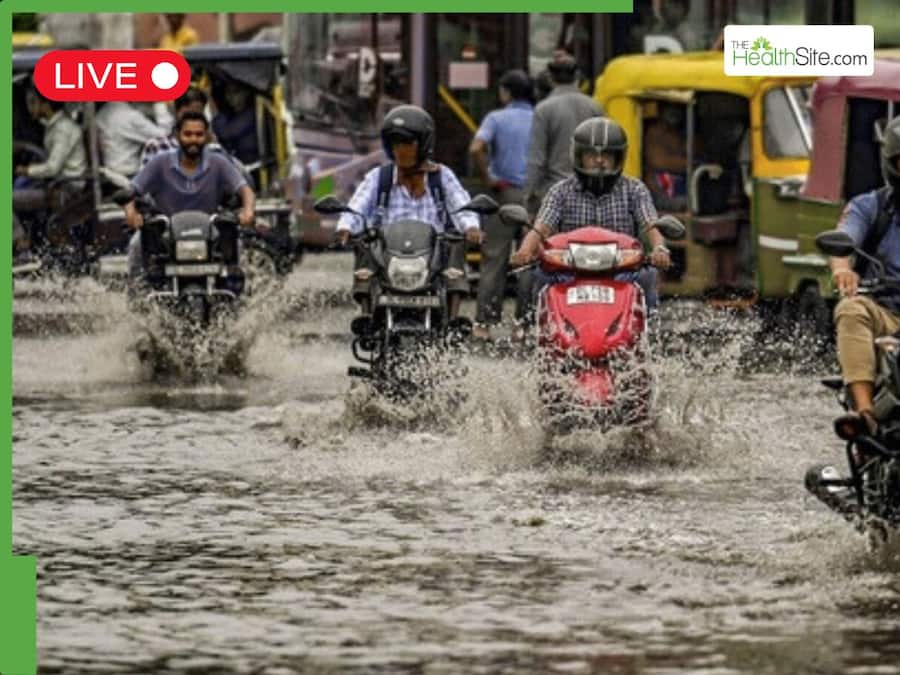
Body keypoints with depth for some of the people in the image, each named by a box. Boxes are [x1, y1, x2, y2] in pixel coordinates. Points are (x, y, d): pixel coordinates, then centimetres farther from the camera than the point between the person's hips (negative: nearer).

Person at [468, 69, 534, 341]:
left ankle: (483, 322, -4)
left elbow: (476, 148, -17)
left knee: (494, 260, 0)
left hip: (505, 193, -2)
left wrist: (487, 179, -7)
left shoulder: (497, 118, -1)